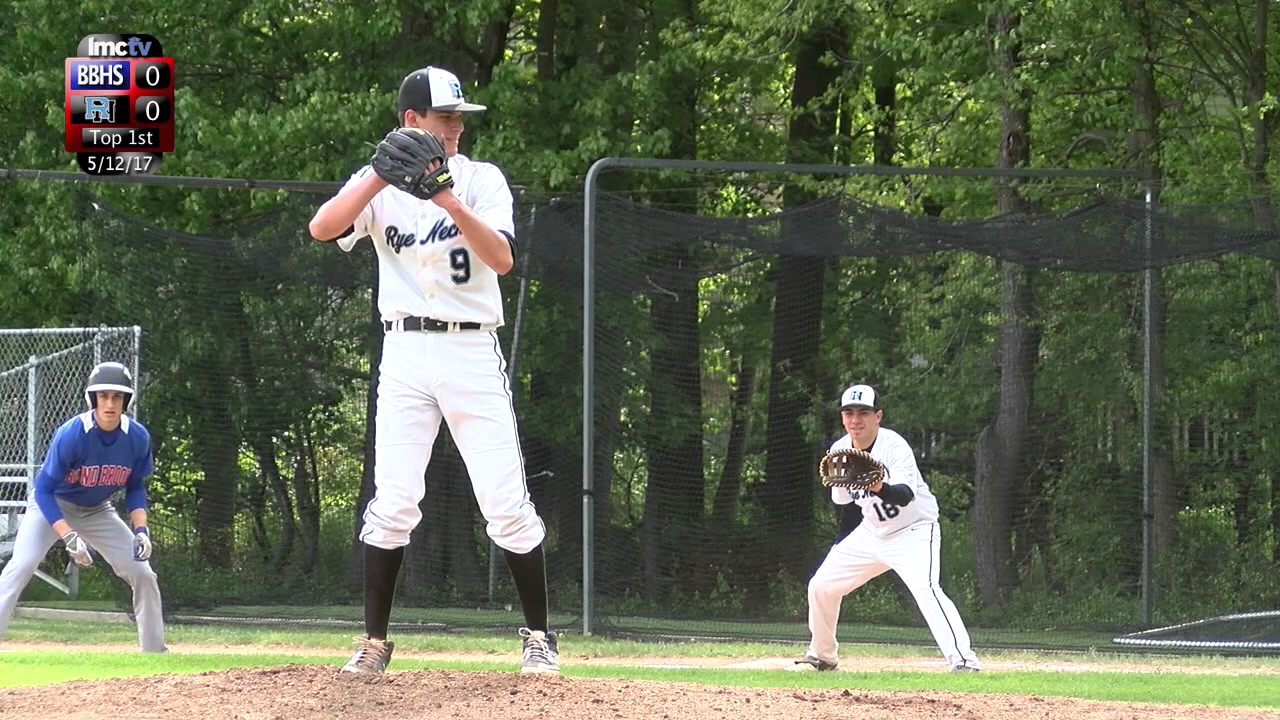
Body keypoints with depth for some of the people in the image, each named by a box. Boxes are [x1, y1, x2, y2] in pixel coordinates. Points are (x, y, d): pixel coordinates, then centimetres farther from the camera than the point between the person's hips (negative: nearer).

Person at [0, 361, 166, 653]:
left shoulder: (137, 438, -17)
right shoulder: (70, 435, -31)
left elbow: (135, 487, 2)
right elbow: (44, 490, -27)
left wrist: (140, 529, -13)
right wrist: (69, 537, -36)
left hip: (97, 513, 4)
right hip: (52, 508, -4)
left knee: (142, 573, -2)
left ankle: (155, 651, 12)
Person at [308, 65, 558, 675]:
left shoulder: (481, 180, 5)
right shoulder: (378, 185, 7)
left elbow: (502, 258, -10)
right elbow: (322, 229, -11)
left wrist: (449, 202, -22)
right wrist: (383, 174, -18)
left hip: (473, 353, 0)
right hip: (406, 354, 1)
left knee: (506, 501, -3)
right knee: (393, 503, -3)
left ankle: (538, 636, 7)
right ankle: (374, 641, 6)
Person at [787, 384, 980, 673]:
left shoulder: (894, 446, -24)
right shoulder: (839, 451, -3)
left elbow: (906, 495, -40)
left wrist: (880, 489, -60)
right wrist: (840, 545, 12)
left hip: (913, 532, -7)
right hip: (871, 533, 7)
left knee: (925, 588, -31)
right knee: (821, 587, 9)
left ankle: (964, 660, -37)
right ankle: (821, 656, 31)